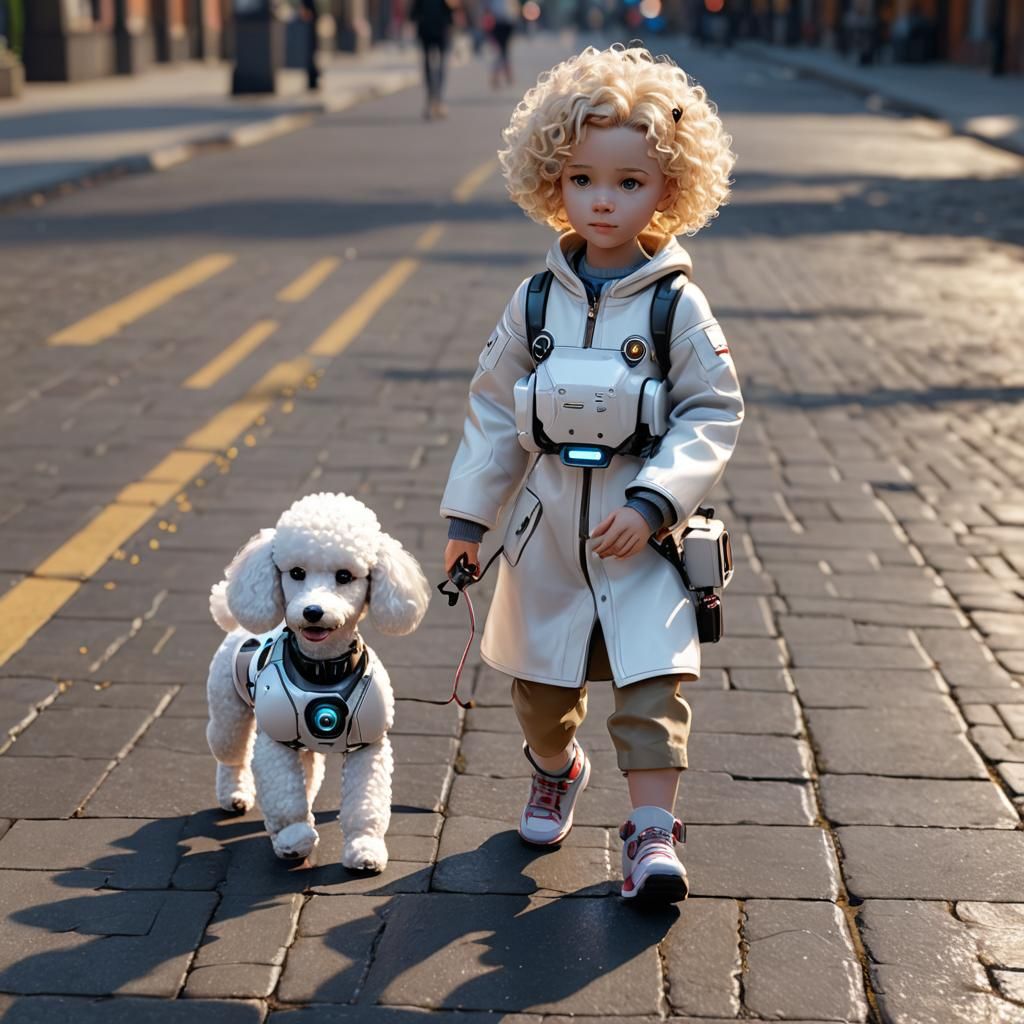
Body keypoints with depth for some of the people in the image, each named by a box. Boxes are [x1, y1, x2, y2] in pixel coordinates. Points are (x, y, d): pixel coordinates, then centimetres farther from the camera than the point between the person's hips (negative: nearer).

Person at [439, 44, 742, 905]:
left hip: (642, 532, -3)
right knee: (540, 681, 16)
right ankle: (555, 769, 45)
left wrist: (653, 501, -20)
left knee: (651, 681, -8)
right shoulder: (537, 301, 0)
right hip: (549, 527, 3)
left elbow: (715, 412, -9)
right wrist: (468, 516, 6)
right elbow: (494, 409, 7)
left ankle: (652, 831, 1)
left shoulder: (677, 304, -9)